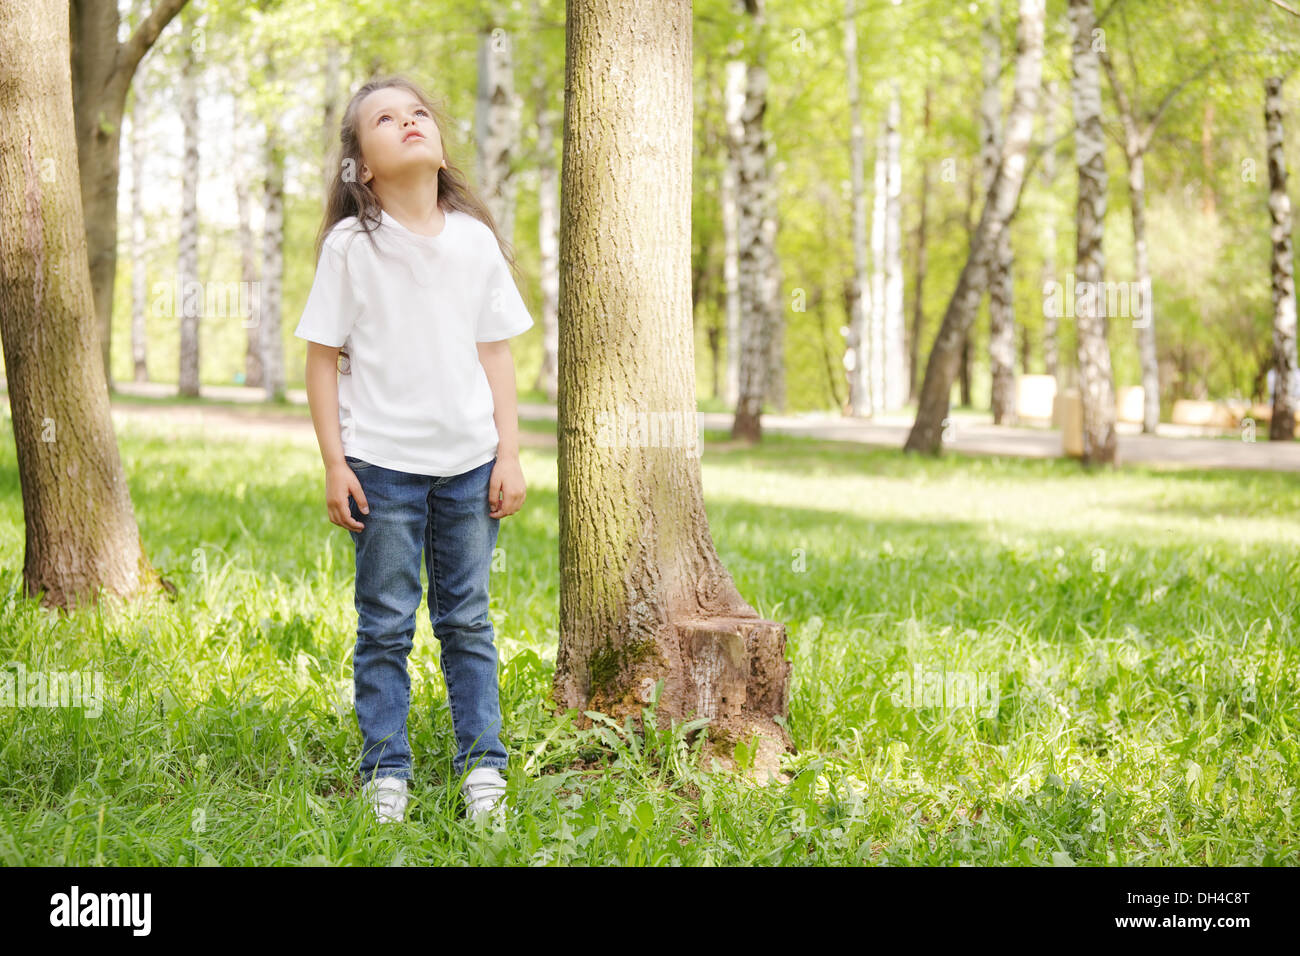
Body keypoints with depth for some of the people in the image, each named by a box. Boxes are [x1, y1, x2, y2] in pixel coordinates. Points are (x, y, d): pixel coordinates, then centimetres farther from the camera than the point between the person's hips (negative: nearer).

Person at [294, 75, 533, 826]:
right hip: (383, 465, -2)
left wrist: (509, 454, 3)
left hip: (468, 463, 2)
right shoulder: (351, 245, -5)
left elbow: (496, 353, 8)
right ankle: (386, 773, 13)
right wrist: (334, 465, -6)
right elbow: (324, 360, -2)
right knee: (386, 626, 4)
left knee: (468, 621, 9)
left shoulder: (475, 241, 3)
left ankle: (484, 766, 17)